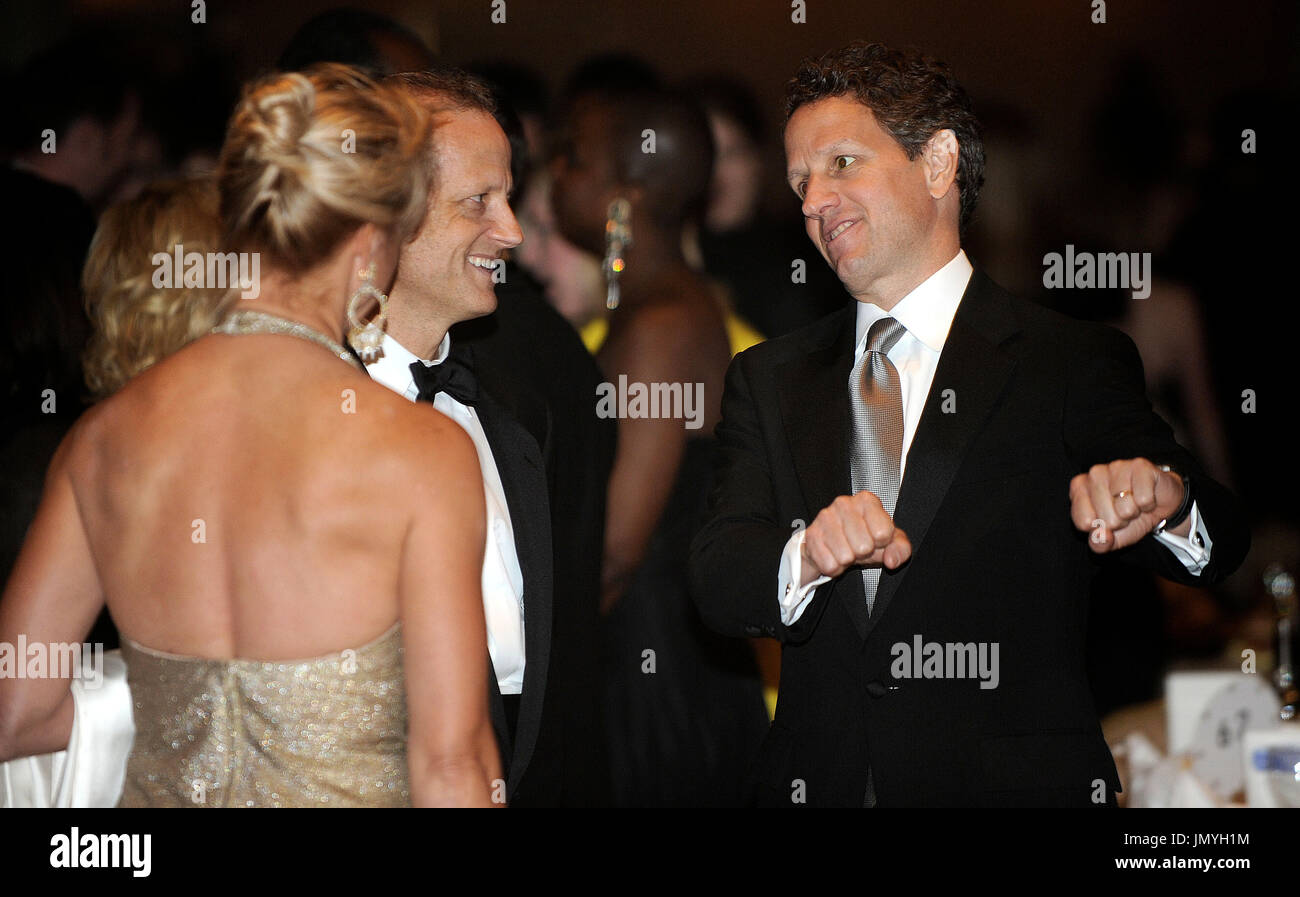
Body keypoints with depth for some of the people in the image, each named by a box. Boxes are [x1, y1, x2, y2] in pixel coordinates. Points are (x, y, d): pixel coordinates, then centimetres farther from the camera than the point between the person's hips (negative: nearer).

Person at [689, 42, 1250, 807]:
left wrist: (1165, 500, -35)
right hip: (817, 783, 3)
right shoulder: (769, 381, 11)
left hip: (1016, 783, -3)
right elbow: (720, 586, -1)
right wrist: (810, 555, -23)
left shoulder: (1073, 363, -1)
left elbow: (1217, 547, -12)